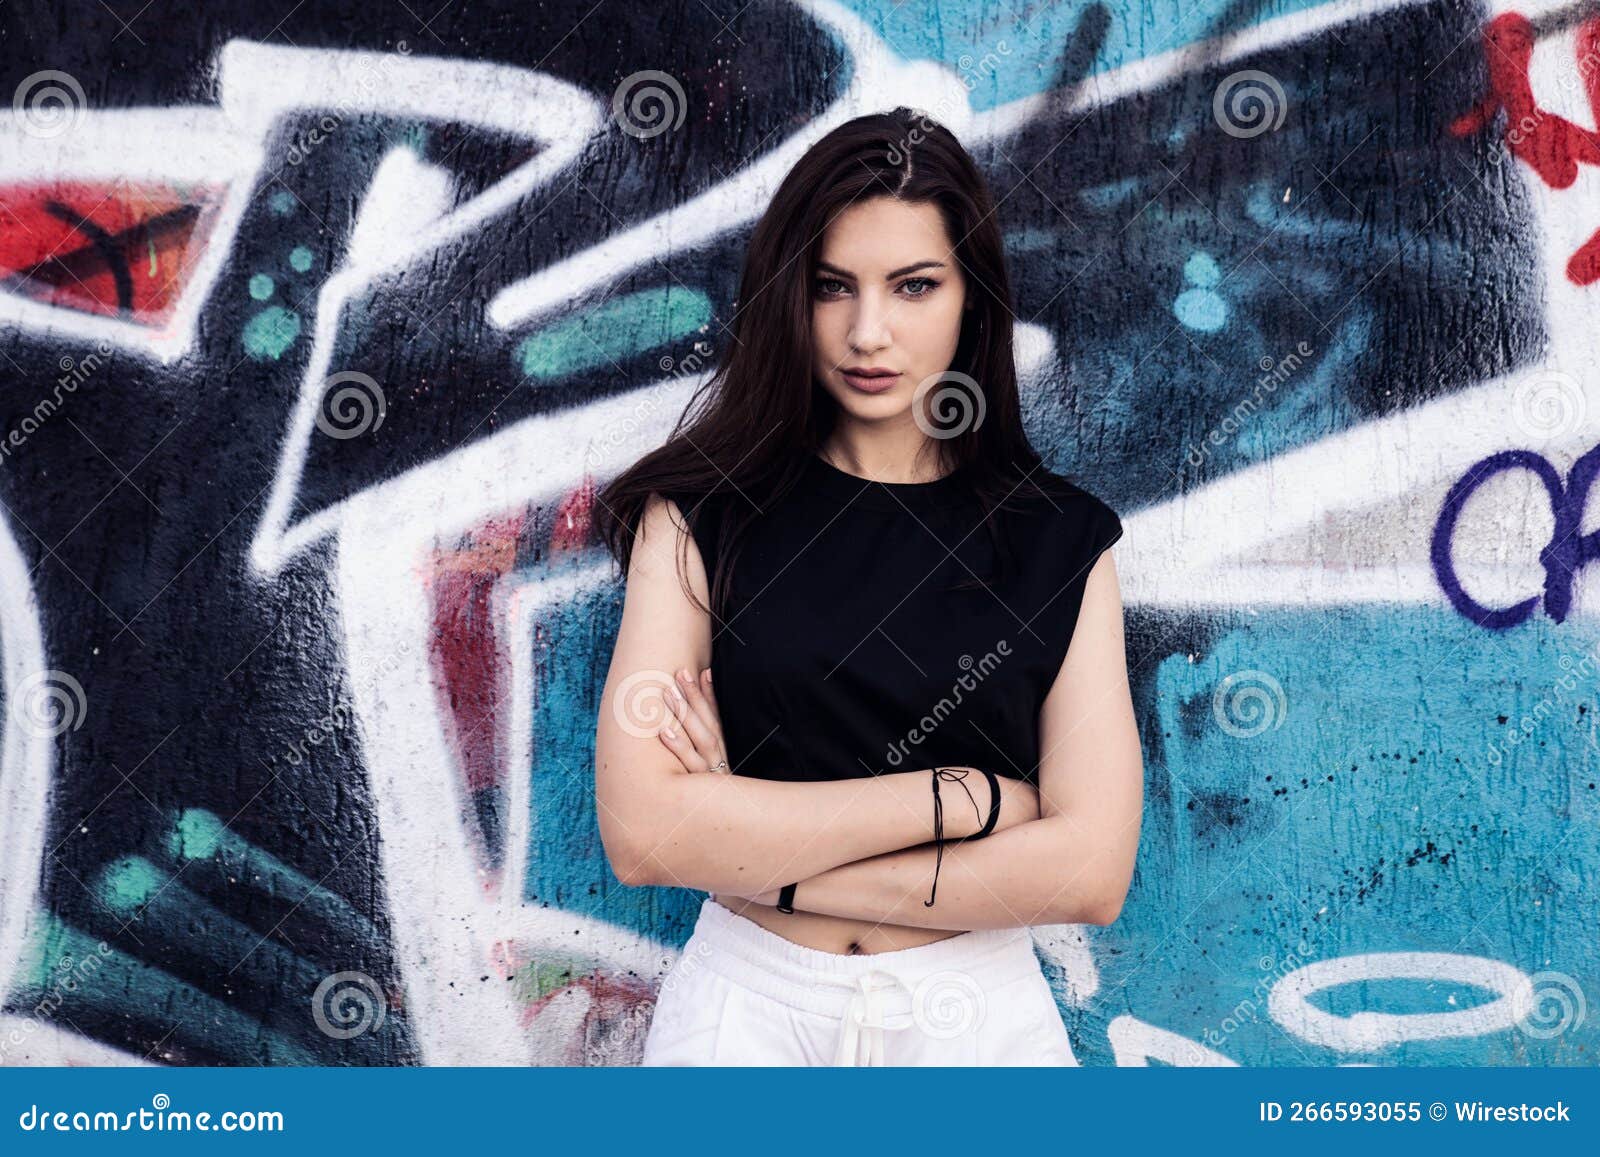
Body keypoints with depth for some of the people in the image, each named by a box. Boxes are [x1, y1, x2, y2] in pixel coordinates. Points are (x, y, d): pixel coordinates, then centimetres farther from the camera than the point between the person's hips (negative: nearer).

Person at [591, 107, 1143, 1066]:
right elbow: (641, 833, -17)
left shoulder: (1060, 538, -4)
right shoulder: (700, 512, -6)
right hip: (745, 1011, 0)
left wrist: (763, 857, -15)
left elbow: (1090, 873, -12)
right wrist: (962, 796, -15)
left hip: (978, 1016, 1)